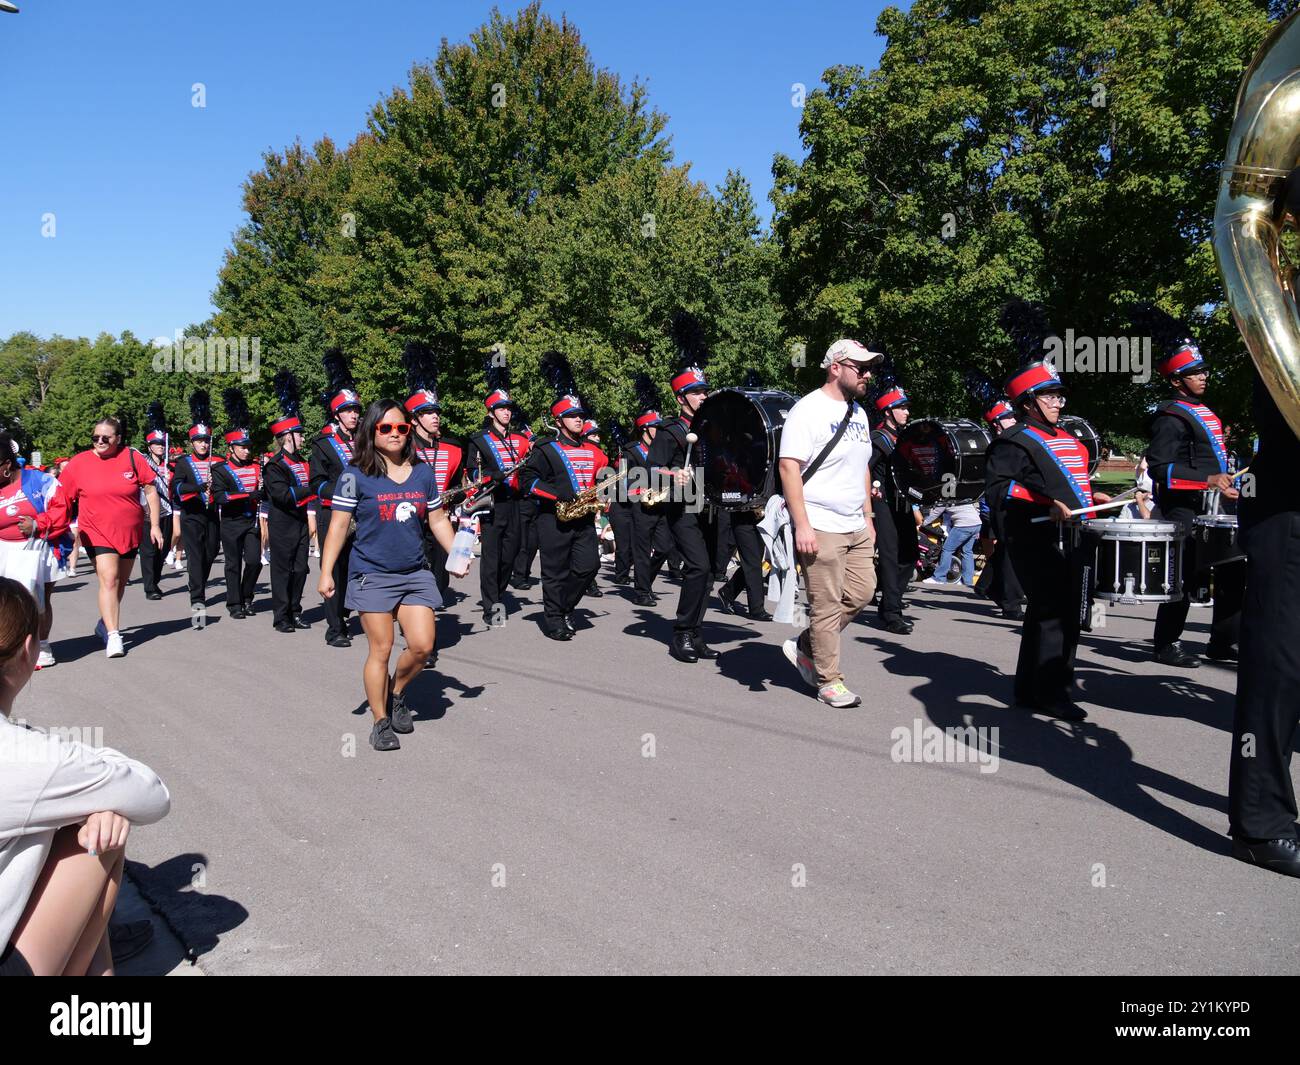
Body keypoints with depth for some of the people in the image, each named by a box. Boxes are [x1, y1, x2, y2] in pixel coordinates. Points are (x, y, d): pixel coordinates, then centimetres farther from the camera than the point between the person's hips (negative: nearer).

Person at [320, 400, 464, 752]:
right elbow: (338, 525, -4)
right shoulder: (356, 476, -6)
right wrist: (326, 572, -8)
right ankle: (381, 722, 17)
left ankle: (396, 692, 26)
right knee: (381, 650, 0)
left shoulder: (423, 472, 6)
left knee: (422, 646, -4)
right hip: (372, 575, -4)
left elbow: (438, 519, 13)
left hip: (415, 573, 4)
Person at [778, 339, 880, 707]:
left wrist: (868, 517, 18)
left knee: (861, 593, 10)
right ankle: (828, 680, 12)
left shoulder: (858, 413, 15)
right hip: (820, 528, -8)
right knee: (827, 605, -2)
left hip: (855, 526, 9)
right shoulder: (809, 410, -12)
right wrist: (802, 526, -22)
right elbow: (788, 467, -18)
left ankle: (805, 647, 25)